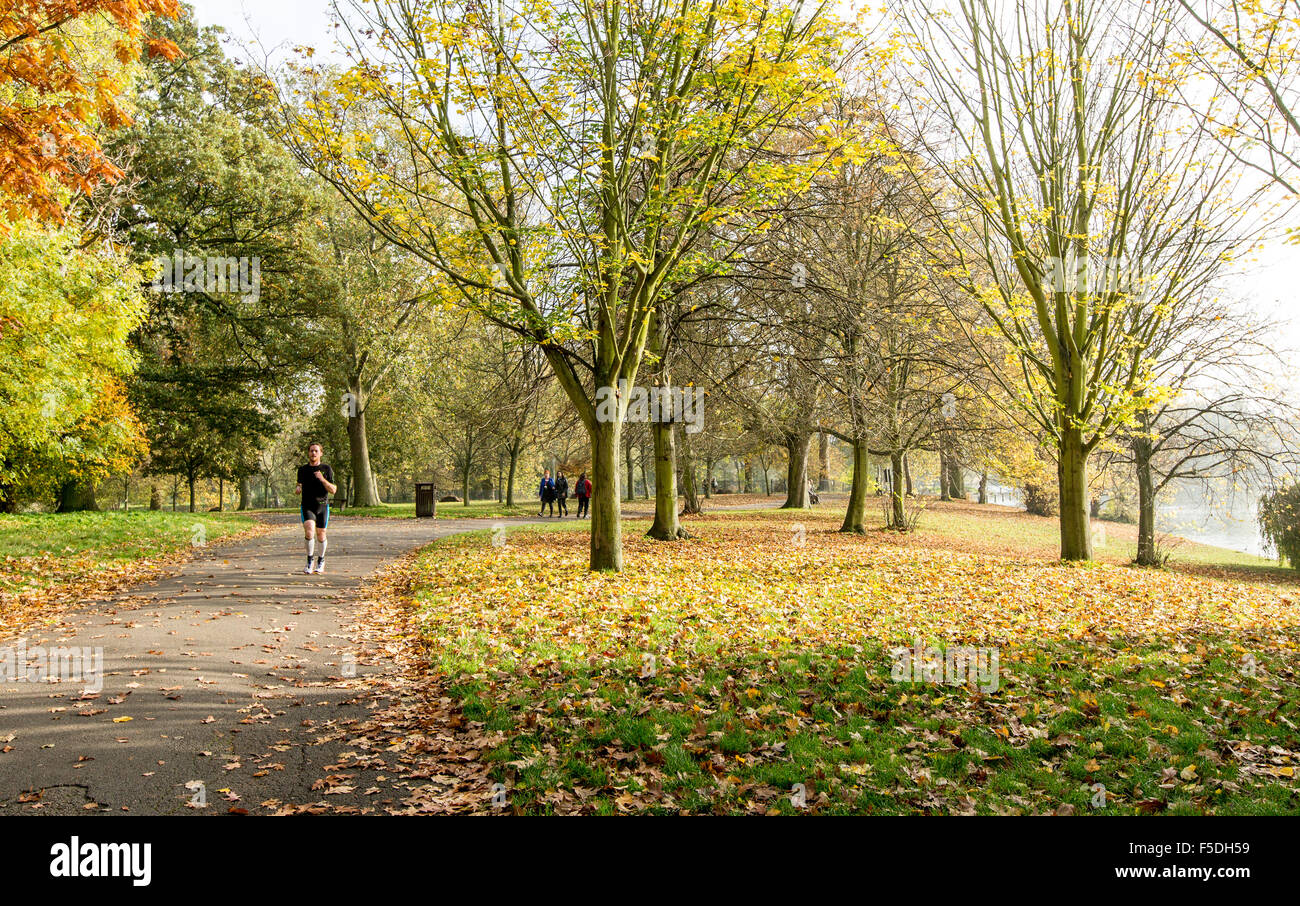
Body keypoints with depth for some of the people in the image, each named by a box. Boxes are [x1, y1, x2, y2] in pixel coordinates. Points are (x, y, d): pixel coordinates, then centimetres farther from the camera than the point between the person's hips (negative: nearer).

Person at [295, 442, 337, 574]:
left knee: (320, 536, 6)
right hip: (307, 507, 0)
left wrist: (322, 479, -20)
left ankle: (321, 560, 30)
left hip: (322, 506, 0)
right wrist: (297, 489, -2)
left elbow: (333, 490, -5)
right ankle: (310, 559, -3)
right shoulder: (302, 470, 7)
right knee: (309, 532, -21)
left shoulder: (326, 469, 0)